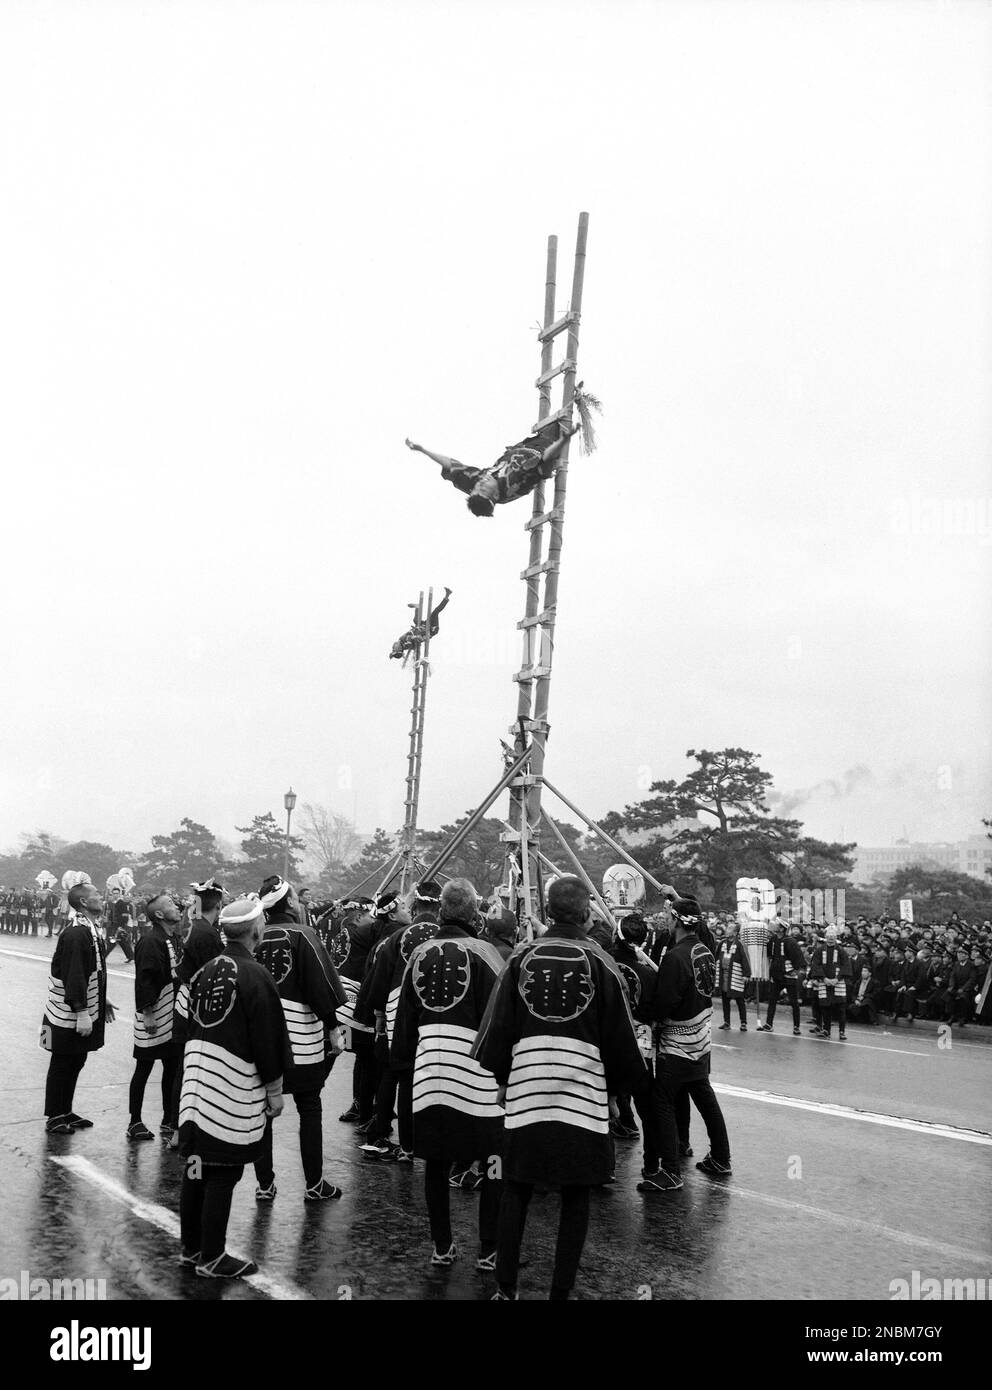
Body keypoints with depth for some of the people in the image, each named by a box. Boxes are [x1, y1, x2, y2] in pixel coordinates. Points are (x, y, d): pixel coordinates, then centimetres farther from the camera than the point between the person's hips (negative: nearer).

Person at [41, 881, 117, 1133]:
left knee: (77, 1061, 17)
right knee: (62, 1064, 4)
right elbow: (73, 976, -26)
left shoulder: (92, 930, 9)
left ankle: (66, 1112, 29)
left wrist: (102, 1000, 20)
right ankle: (54, 1117, 16)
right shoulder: (75, 933, -23)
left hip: (88, 1010, 9)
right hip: (69, 1016, -9)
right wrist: (81, 1013, -25)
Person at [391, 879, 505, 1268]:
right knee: (494, 1165, 9)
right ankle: (488, 1251, 16)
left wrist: (403, 1061, 22)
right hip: (475, 1072, -4)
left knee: (436, 1163, 15)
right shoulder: (481, 953, -8)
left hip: (427, 1066, 5)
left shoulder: (420, 953, 6)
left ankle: (442, 1247, 25)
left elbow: (405, 1016, 13)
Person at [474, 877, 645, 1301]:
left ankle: (505, 1289, 19)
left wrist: (502, 1078, 18)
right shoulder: (599, 962, -4)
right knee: (575, 1200, 10)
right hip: (585, 1095, -2)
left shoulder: (521, 957, 1)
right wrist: (615, 1090, 15)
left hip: (525, 1091, 2)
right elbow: (621, 1038, 1)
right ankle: (561, 1291, 14)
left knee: (515, 1194, 14)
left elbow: (495, 1030, 4)